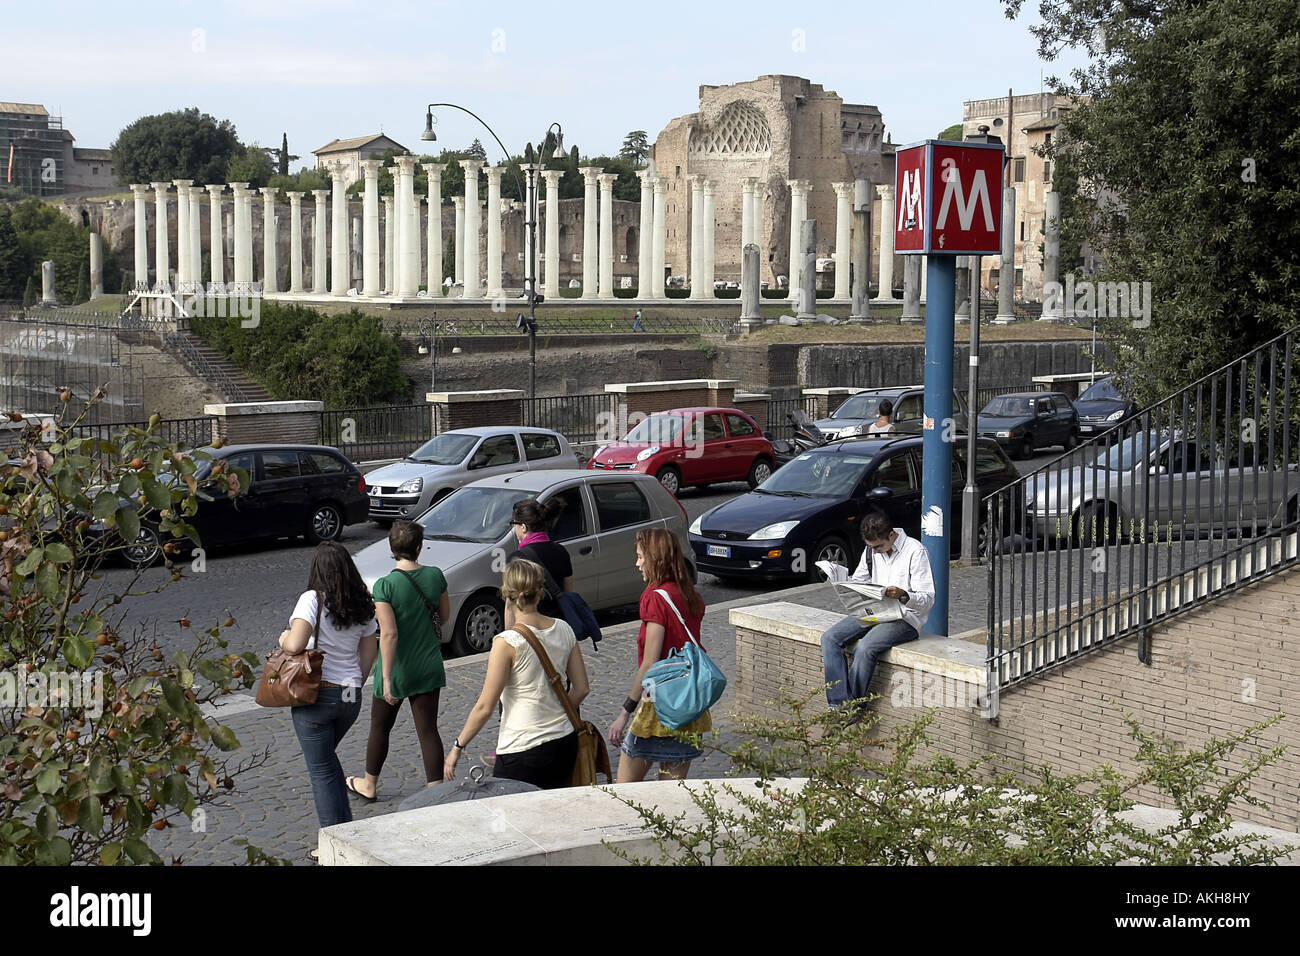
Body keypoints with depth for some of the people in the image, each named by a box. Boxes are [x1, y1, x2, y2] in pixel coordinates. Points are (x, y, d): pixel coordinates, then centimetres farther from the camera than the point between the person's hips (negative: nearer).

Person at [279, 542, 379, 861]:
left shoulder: (313, 599, -13)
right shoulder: (363, 606, 5)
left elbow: (295, 644, -24)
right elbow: (368, 655, 11)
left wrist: (283, 638, -1)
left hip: (315, 694, -6)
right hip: (350, 697, 6)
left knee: (321, 770, 4)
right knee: (327, 759, 26)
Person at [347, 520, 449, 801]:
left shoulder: (385, 585, -18)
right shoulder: (434, 576, -6)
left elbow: (389, 634, -22)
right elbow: (444, 615, 8)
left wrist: (386, 678, -20)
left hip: (397, 669, -3)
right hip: (429, 667, 3)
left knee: (380, 728, 17)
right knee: (428, 730, 6)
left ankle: (368, 785, 35)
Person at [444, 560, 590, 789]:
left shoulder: (508, 641, -15)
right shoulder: (563, 630, 2)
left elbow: (485, 707, -12)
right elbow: (581, 689, 9)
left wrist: (457, 747, -1)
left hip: (524, 748, -6)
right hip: (565, 743, 6)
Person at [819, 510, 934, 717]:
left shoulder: (915, 551, -13)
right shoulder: (872, 550, 7)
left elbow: (927, 600, -14)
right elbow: (859, 582, 18)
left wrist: (903, 595, -35)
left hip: (905, 618, -7)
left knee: (864, 648, -31)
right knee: (829, 638, -14)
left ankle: (852, 708, -16)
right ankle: (840, 705, -21)